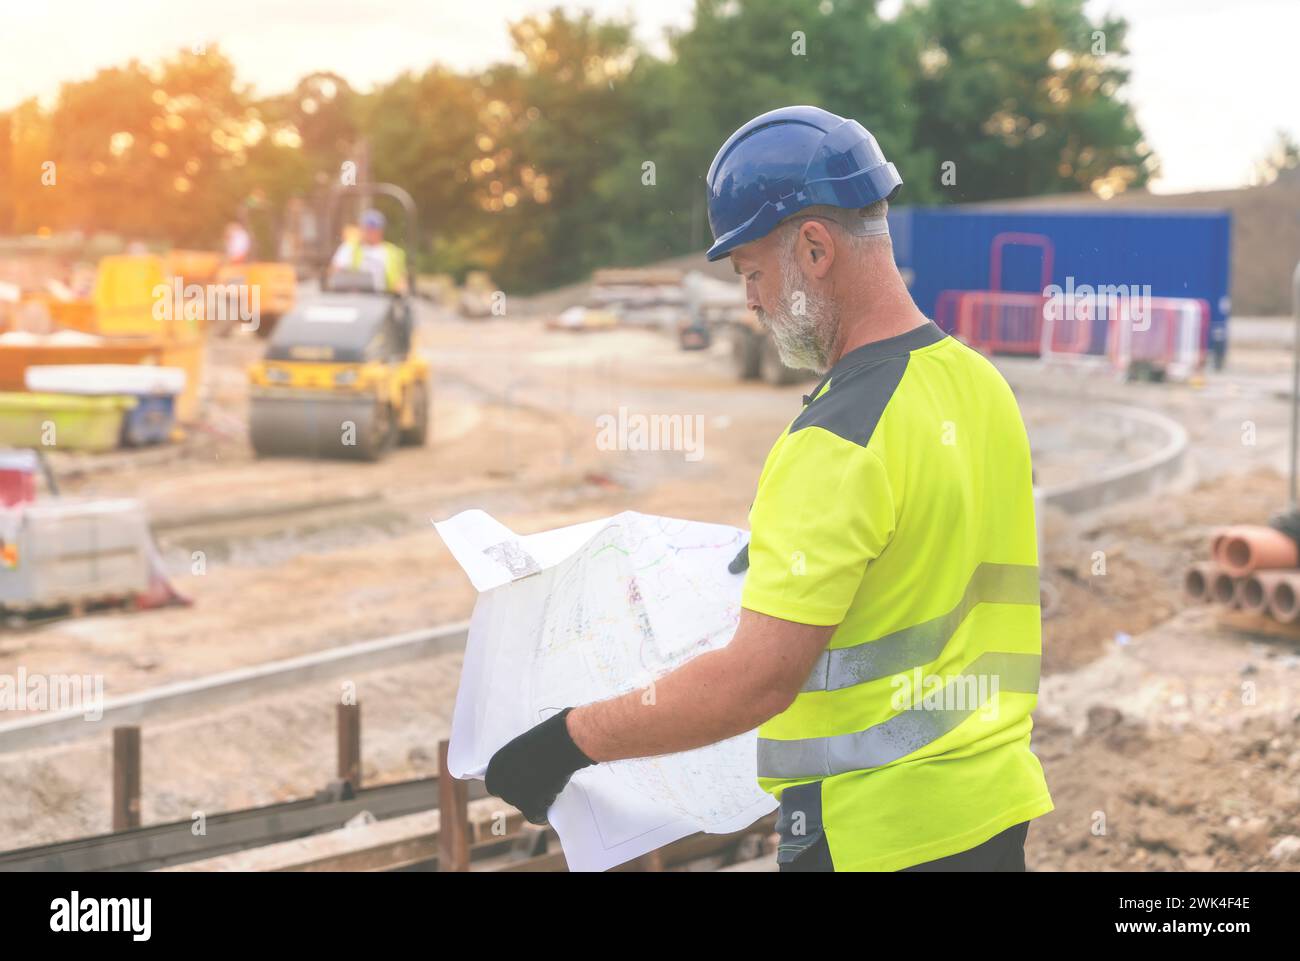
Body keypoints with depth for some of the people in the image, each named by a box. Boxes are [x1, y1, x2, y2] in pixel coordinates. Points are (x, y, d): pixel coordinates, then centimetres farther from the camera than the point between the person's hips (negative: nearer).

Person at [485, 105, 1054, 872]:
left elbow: (760, 678, -27)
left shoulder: (839, 439, -22)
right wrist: (784, 558, 27)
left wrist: (569, 742, -20)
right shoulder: (981, 384, 4)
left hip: (880, 832, -9)